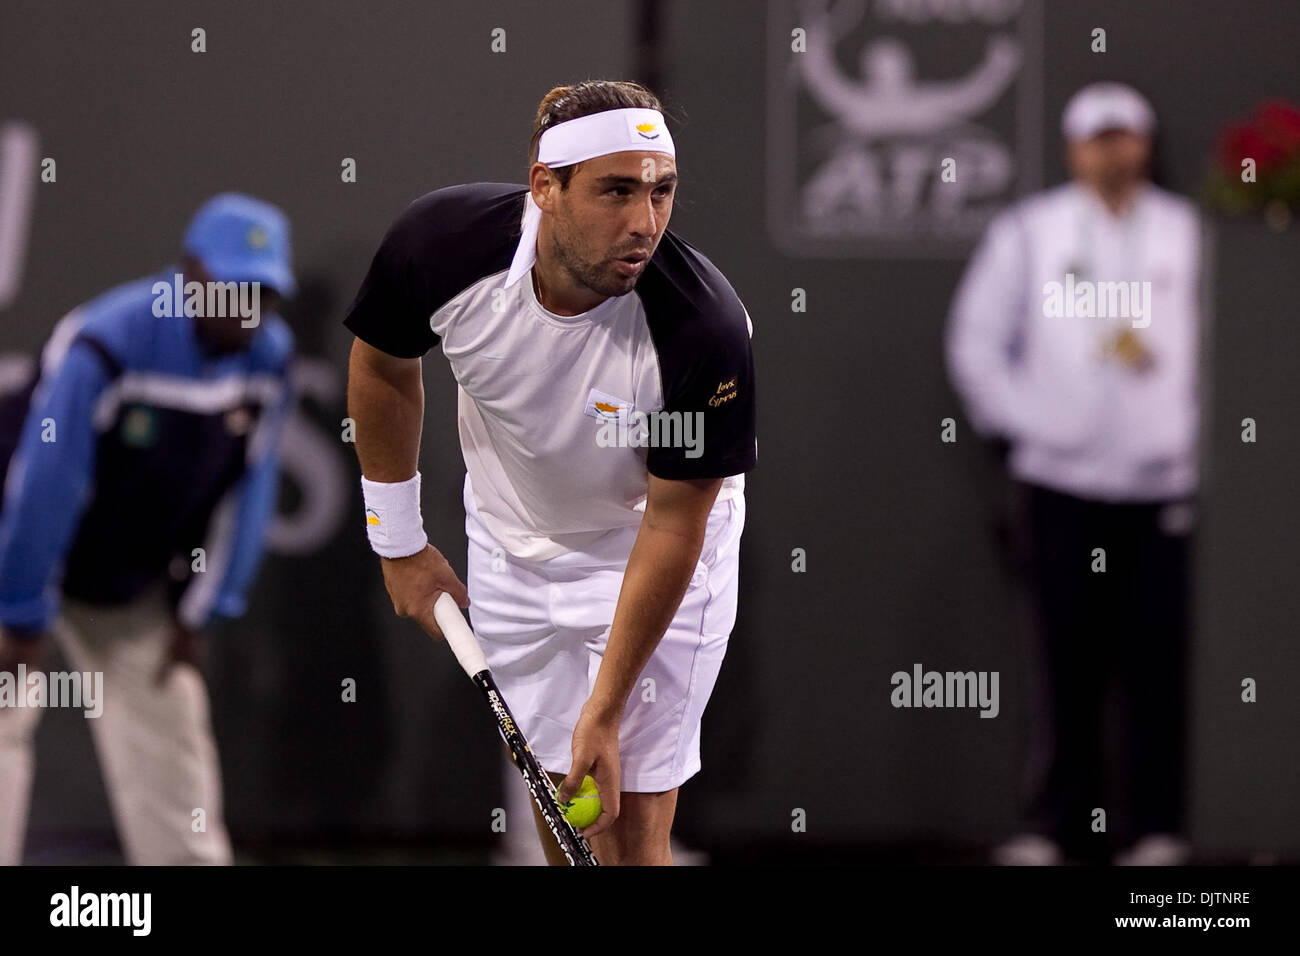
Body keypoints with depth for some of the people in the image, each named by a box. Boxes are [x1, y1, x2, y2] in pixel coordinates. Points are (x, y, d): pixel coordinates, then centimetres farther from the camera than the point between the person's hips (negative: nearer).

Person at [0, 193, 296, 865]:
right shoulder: (105, 342, -31)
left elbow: (246, 490, -1)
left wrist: (197, 612, 0)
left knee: (168, 733, 8)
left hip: (134, 585, 6)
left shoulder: (268, 356, -11)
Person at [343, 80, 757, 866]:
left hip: (648, 552, -3)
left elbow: (673, 527, -24)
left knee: (628, 823, -7)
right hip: (510, 539, 3)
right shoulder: (441, 241, -27)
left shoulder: (707, 328, -35)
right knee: (554, 785, 12)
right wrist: (400, 545, 4)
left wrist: (606, 711, -21)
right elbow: (383, 367, -4)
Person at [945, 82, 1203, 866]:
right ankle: (1060, 823, 5)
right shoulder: (1027, 233, 8)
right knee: (1070, 661, -1)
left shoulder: (1189, 233, 11)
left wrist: (1194, 428, 3)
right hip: (1062, 479, -1)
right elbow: (976, 342, 9)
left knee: (1158, 661, -2)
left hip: (1164, 479, 1)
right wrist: (1025, 422, 0)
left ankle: (1155, 825, 4)